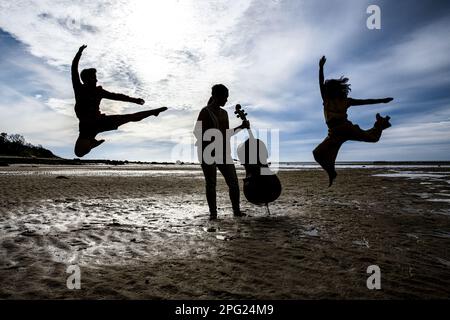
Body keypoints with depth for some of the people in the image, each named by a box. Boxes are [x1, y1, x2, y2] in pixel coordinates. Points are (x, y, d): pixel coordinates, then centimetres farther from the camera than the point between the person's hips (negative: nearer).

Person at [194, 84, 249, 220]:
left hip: (223, 151, 6)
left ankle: (236, 210, 10)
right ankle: (213, 213, 10)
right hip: (208, 152, -5)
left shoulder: (224, 113, 17)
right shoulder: (205, 112, -2)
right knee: (211, 184, 0)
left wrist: (241, 126, 12)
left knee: (233, 182, -1)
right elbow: (197, 132, -6)